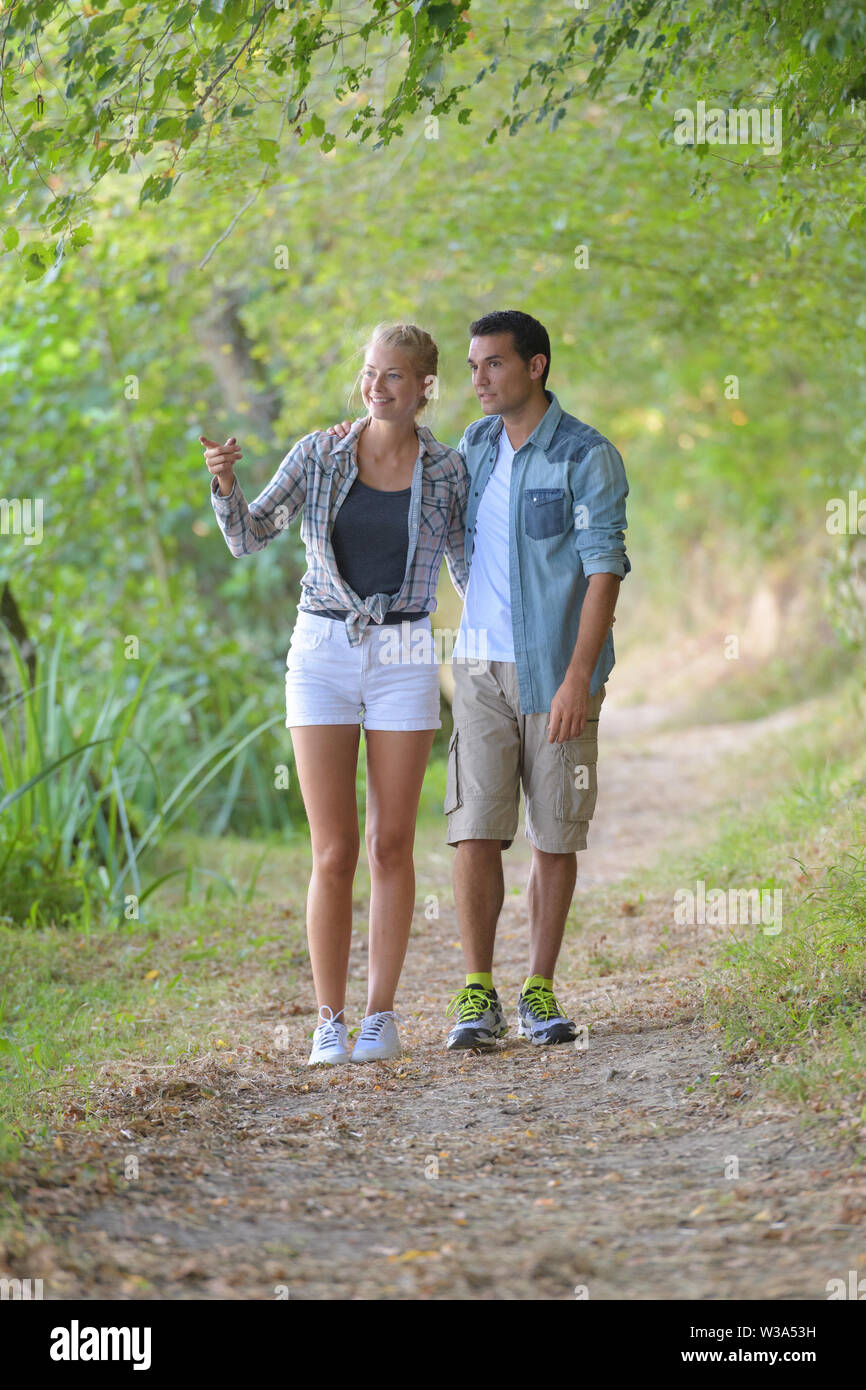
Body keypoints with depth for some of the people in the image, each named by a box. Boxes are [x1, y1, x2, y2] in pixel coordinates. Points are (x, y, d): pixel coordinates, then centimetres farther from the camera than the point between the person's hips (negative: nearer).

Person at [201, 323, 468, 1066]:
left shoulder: (448, 471, 2)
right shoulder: (319, 454, 1)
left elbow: (469, 572, 11)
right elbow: (248, 536, -4)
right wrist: (225, 481, -22)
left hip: (404, 661, 0)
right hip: (322, 655, 0)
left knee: (391, 845, 3)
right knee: (334, 851, -3)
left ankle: (381, 1016, 14)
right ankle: (330, 1023, 5)